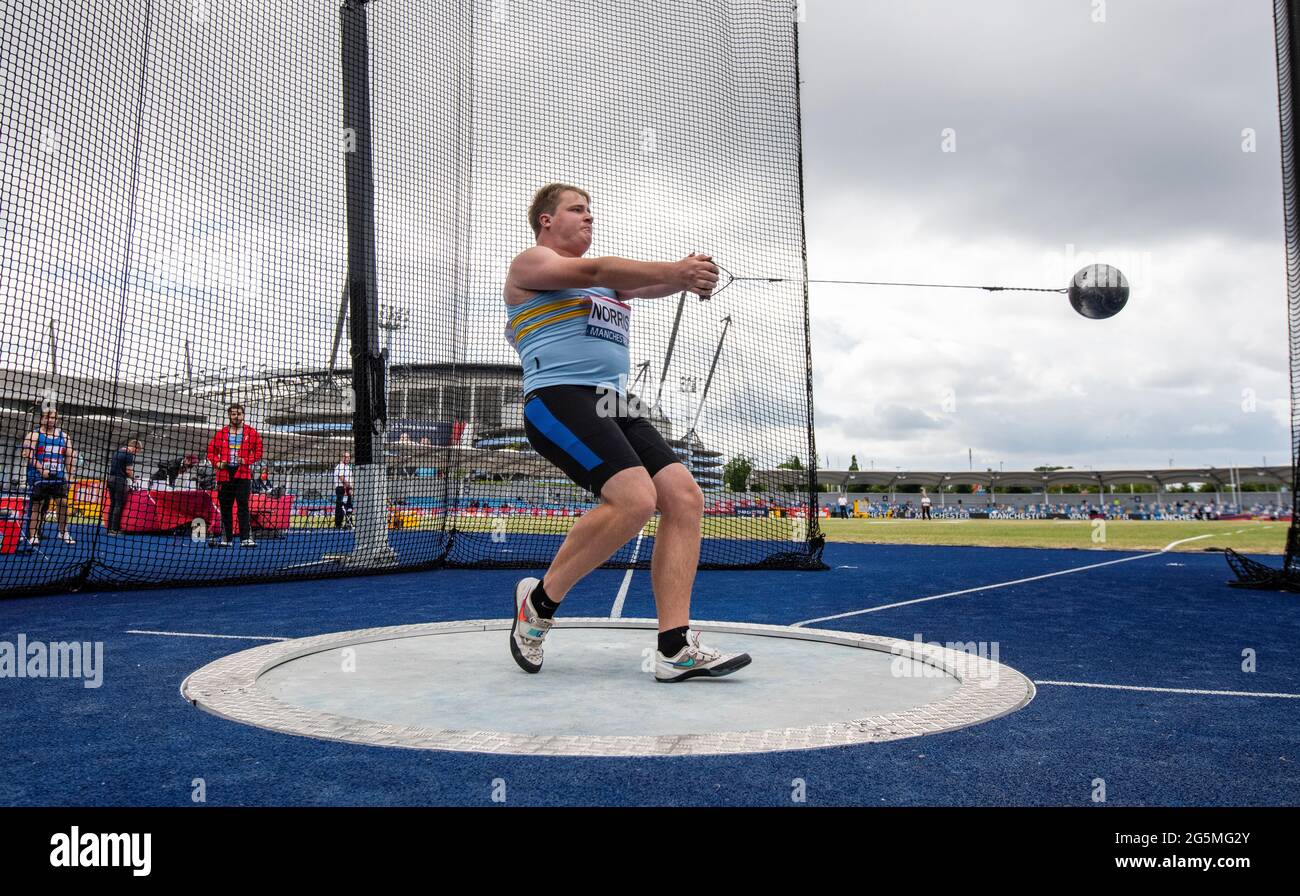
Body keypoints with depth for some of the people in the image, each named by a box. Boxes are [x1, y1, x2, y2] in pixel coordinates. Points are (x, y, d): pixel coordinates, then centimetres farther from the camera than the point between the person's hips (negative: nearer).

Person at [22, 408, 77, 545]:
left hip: (59, 477, 4)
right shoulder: (34, 435, -1)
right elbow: (28, 455, -10)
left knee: (63, 502, 0)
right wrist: (41, 470, -20)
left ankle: (63, 533, 12)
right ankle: (33, 536, 3)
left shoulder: (63, 436, 13)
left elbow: (69, 456, 14)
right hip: (39, 477, -4)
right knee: (36, 505, -1)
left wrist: (69, 474, 3)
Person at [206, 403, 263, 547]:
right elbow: (211, 451, 14)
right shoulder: (221, 433, 11)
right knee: (225, 507, 7)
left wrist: (247, 460, -12)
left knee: (243, 505, -11)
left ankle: (246, 538, -14)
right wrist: (217, 463, -4)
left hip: (243, 474, -3)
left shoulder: (251, 432, 5)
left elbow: (258, 451, 4)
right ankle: (226, 538, 15)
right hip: (224, 474, 3)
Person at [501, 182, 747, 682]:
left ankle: (675, 649, -12)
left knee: (684, 497, -10)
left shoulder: (604, 280, 29)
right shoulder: (529, 263, 6)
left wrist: (685, 277, -13)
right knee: (635, 499, -27)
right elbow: (595, 271, -11)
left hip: (613, 406, 8)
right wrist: (675, 269, -20)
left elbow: (641, 285, 10)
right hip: (560, 399, -8)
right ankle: (539, 601, -6)